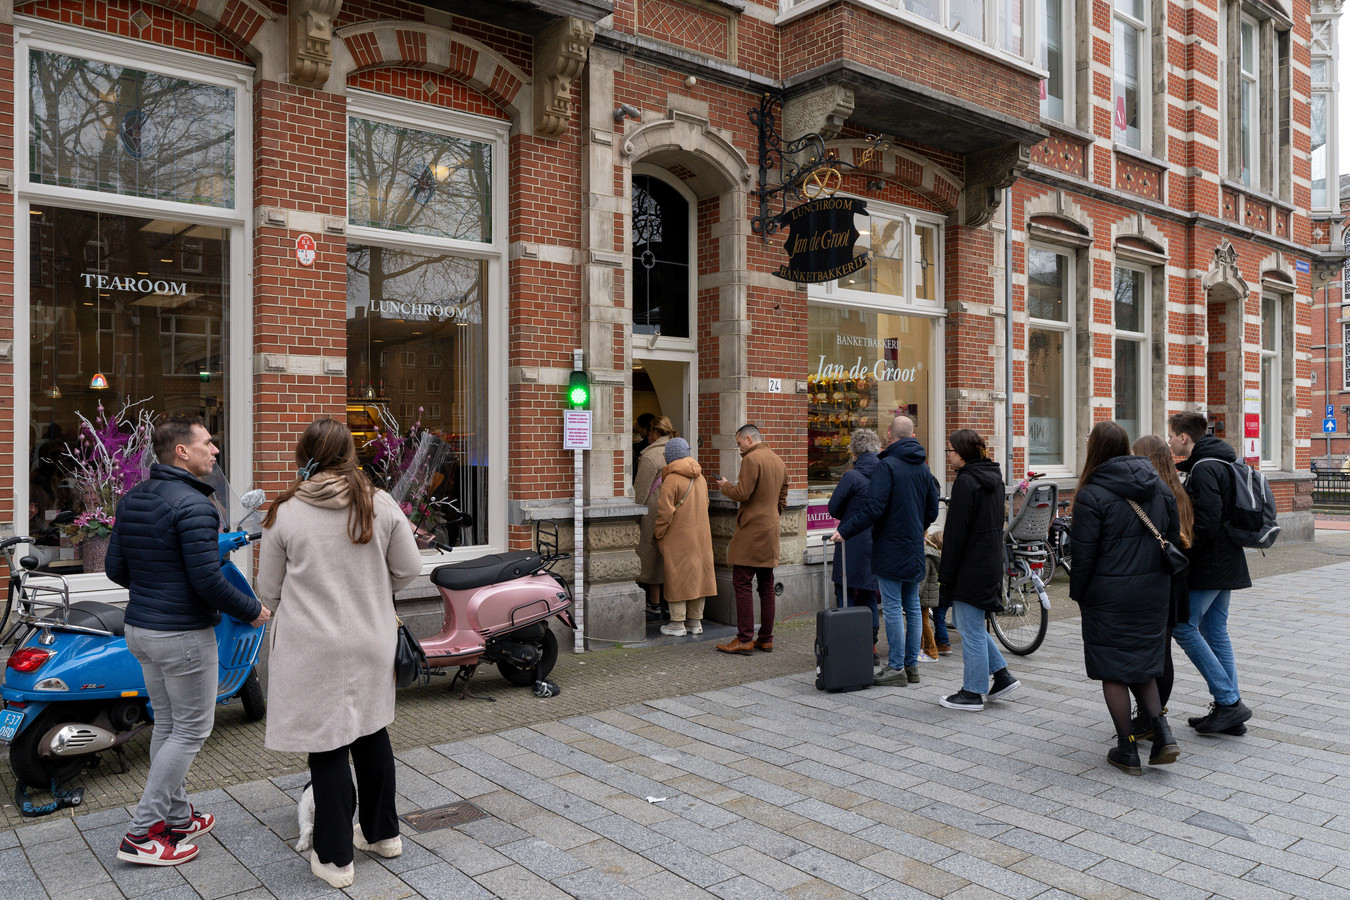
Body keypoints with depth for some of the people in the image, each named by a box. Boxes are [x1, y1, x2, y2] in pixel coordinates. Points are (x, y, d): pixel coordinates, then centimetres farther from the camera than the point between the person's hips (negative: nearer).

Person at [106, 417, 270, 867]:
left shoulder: (131, 500, 8)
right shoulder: (193, 505, -20)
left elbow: (115, 568, 12)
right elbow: (207, 579, -23)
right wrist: (252, 610, -10)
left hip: (140, 628, 9)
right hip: (183, 634, -9)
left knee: (166, 724, 18)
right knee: (191, 731, 3)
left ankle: (177, 817, 30)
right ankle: (142, 834, 8)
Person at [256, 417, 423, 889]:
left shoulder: (284, 514, -8)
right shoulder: (381, 505, -4)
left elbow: (269, 591, 0)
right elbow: (408, 569, 3)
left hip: (313, 648, -3)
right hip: (372, 642, 3)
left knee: (328, 747, 5)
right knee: (372, 732, 18)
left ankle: (334, 858, 17)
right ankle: (383, 833, 34)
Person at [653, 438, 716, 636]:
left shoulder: (672, 480, -16)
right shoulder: (700, 478, 8)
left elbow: (664, 512, -17)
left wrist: (658, 535, -6)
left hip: (677, 538, -7)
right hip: (700, 536, 7)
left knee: (677, 577, 0)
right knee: (697, 574, 11)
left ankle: (677, 623, 4)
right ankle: (695, 621, 17)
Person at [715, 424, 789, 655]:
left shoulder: (751, 459, -11)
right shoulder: (778, 461, 16)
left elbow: (742, 493, -18)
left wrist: (725, 486, 0)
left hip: (751, 531, -9)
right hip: (771, 532, 9)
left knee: (742, 584, -5)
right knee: (766, 586, 10)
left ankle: (744, 640, -5)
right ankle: (766, 639, 15)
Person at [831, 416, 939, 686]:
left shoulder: (886, 465, -13)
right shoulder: (924, 468, 9)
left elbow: (873, 507, -21)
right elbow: (932, 510, 15)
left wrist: (845, 530, -15)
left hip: (890, 549, -7)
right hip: (915, 551, 7)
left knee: (893, 608, -3)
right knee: (912, 606, 12)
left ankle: (896, 667, 1)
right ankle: (912, 665, 19)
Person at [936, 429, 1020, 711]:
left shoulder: (966, 481, -17)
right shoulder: (994, 478, 11)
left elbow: (956, 531, -18)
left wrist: (947, 573, -13)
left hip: (971, 568, -9)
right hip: (991, 563, 9)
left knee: (971, 629, 1)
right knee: (971, 624, 21)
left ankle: (972, 694, 10)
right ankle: (1002, 675, 20)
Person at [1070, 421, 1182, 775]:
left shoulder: (1092, 495, -15)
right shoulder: (1159, 486, 5)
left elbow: (1083, 554, -13)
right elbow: (1174, 538, 10)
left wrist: (1077, 594, 1)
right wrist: (1161, 581, 19)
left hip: (1110, 597, -6)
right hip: (1153, 595, 6)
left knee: (1113, 671, 6)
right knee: (1142, 665, 19)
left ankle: (1128, 750, 12)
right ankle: (1162, 732, 5)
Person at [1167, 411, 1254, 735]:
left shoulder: (1204, 469, -17)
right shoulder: (1222, 463, 15)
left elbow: (1207, 522, -25)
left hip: (1209, 564, -10)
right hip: (1226, 563, 10)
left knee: (1183, 626, -5)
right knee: (1215, 631, 12)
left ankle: (1229, 701, -5)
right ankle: (1230, 708, 16)